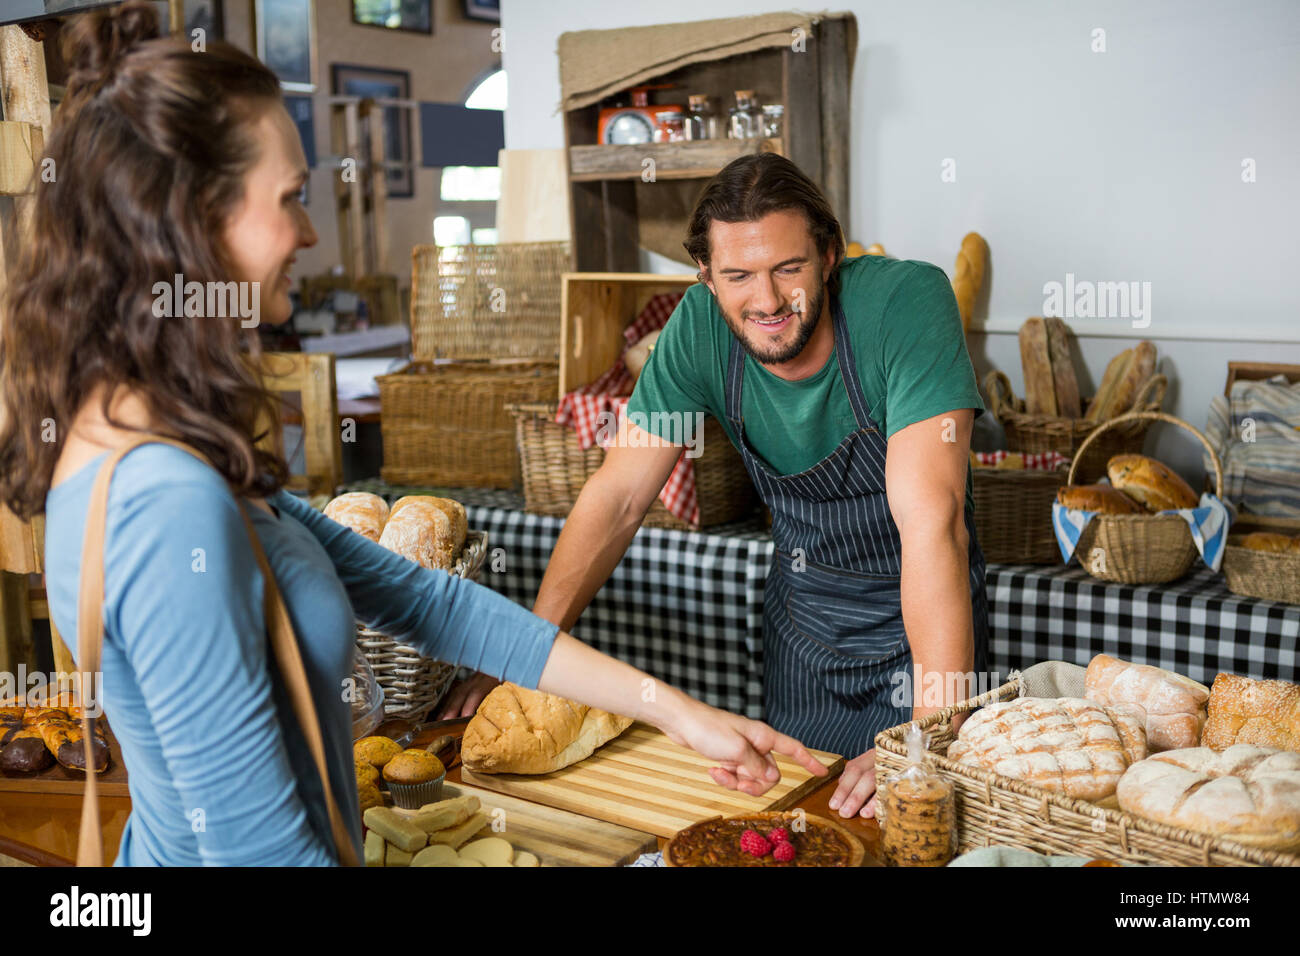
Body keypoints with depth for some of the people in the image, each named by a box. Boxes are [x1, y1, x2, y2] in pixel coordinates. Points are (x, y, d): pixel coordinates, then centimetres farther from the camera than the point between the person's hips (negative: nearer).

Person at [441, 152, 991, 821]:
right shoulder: (702, 325, -15)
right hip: (801, 615, 4)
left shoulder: (907, 300, -28)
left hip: (921, 618, -3)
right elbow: (617, 495, -10)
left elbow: (930, 518, -36)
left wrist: (934, 735, -42)